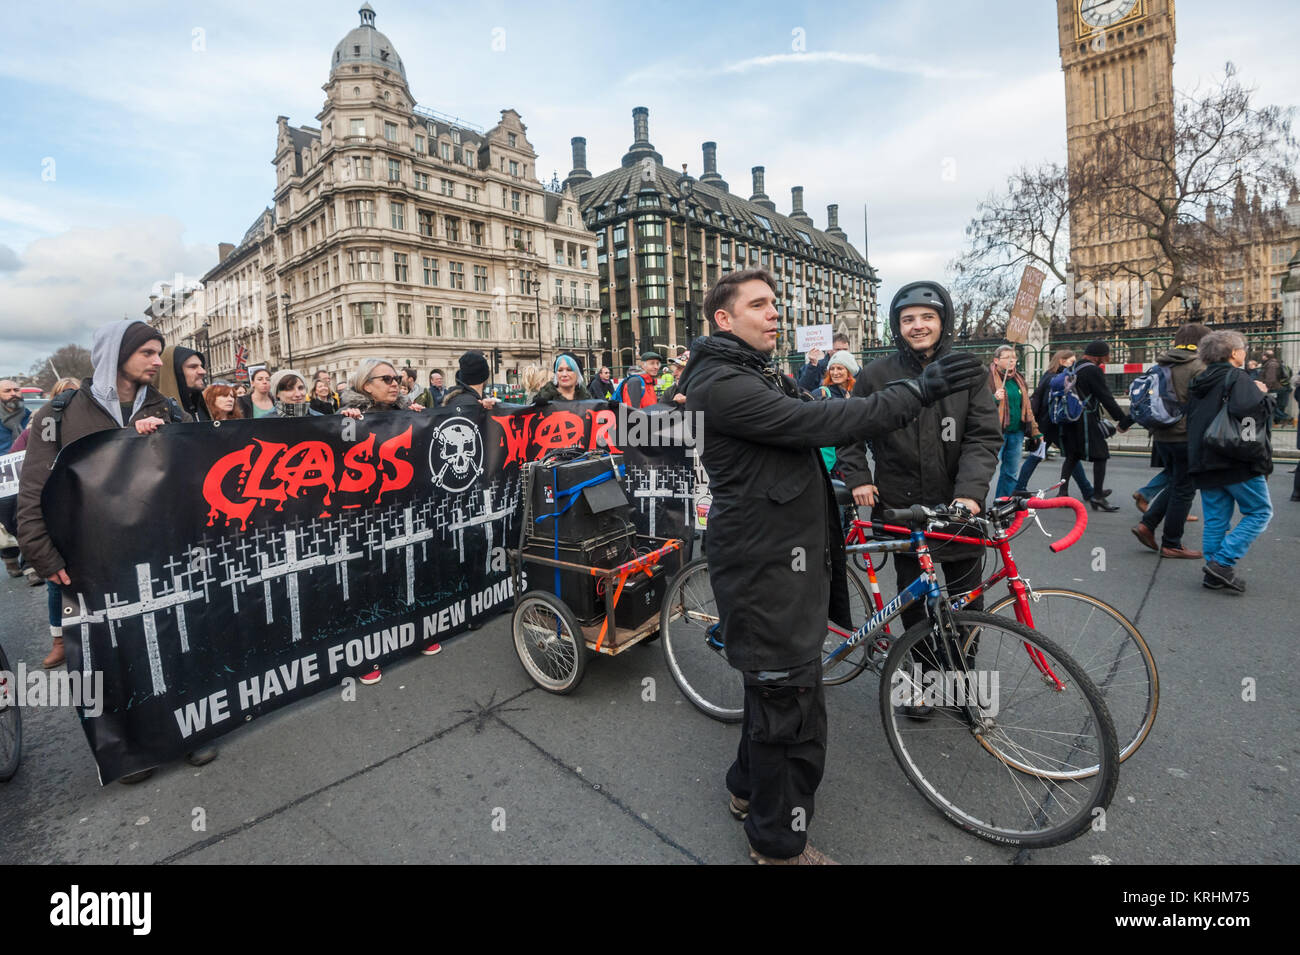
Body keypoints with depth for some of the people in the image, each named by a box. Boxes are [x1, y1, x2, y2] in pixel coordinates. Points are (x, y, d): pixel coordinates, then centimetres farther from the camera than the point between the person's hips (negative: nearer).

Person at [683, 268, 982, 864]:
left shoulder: (758, 375, 17)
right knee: (791, 706, 3)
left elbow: (805, 429, 22)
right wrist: (919, 389, -21)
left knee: (776, 687, 24)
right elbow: (824, 423, -26)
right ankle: (778, 843, 25)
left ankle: (749, 790, 45)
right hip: (766, 570, -11)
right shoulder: (722, 384, -19)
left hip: (787, 558, 11)